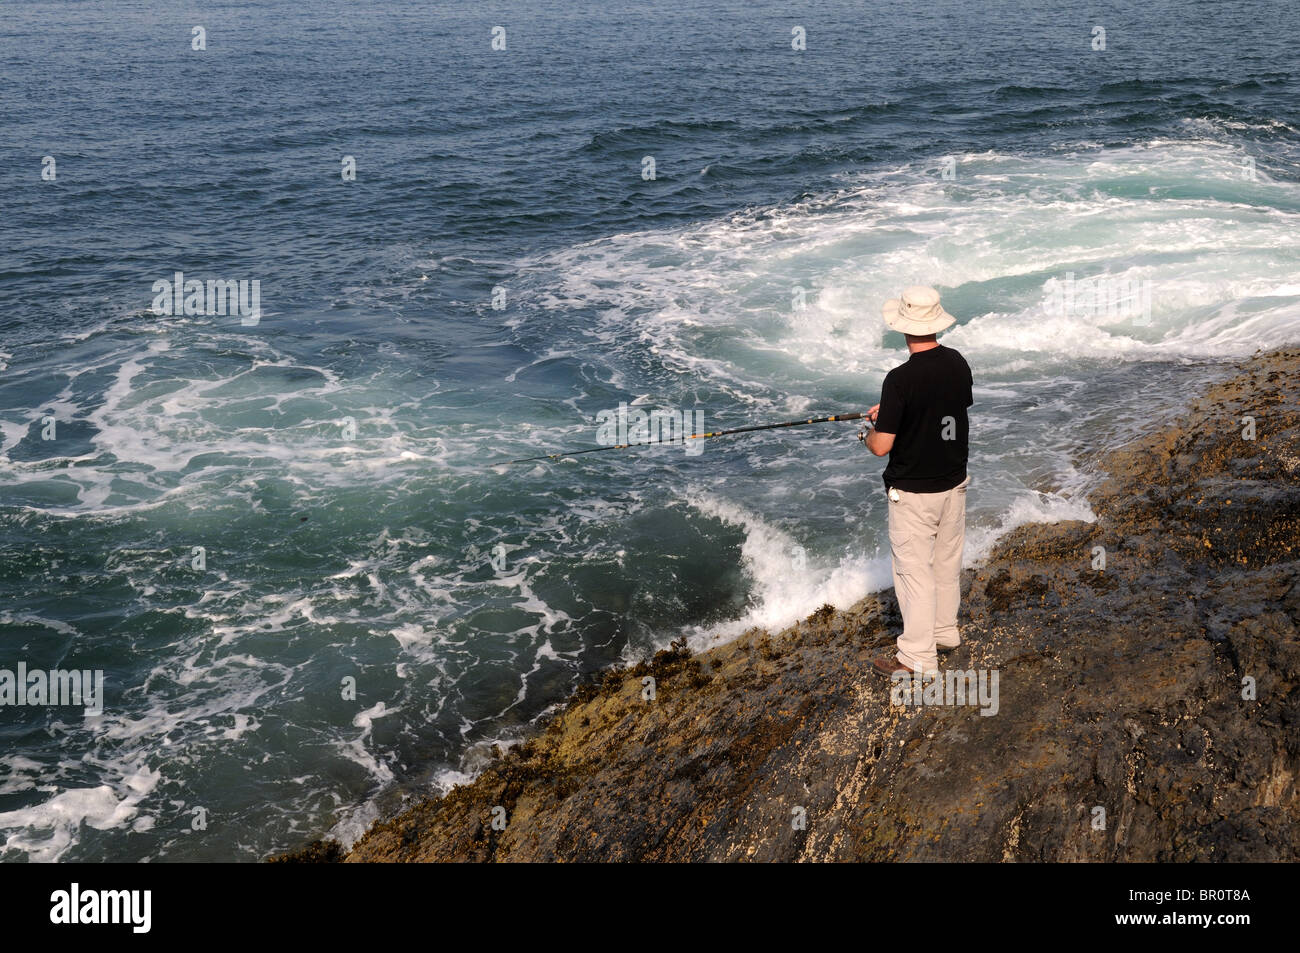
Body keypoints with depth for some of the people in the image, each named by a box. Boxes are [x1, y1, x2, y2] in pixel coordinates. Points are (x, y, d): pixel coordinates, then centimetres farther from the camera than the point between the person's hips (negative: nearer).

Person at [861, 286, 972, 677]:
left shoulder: (900, 379, -25)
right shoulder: (958, 364, -5)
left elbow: (881, 446, -22)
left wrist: (872, 431, 3)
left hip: (913, 491, -7)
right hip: (954, 482, 7)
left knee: (914, 570, 4)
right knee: (947, 562, 21)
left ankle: (918, 656, 12)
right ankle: (945, 632, 38)